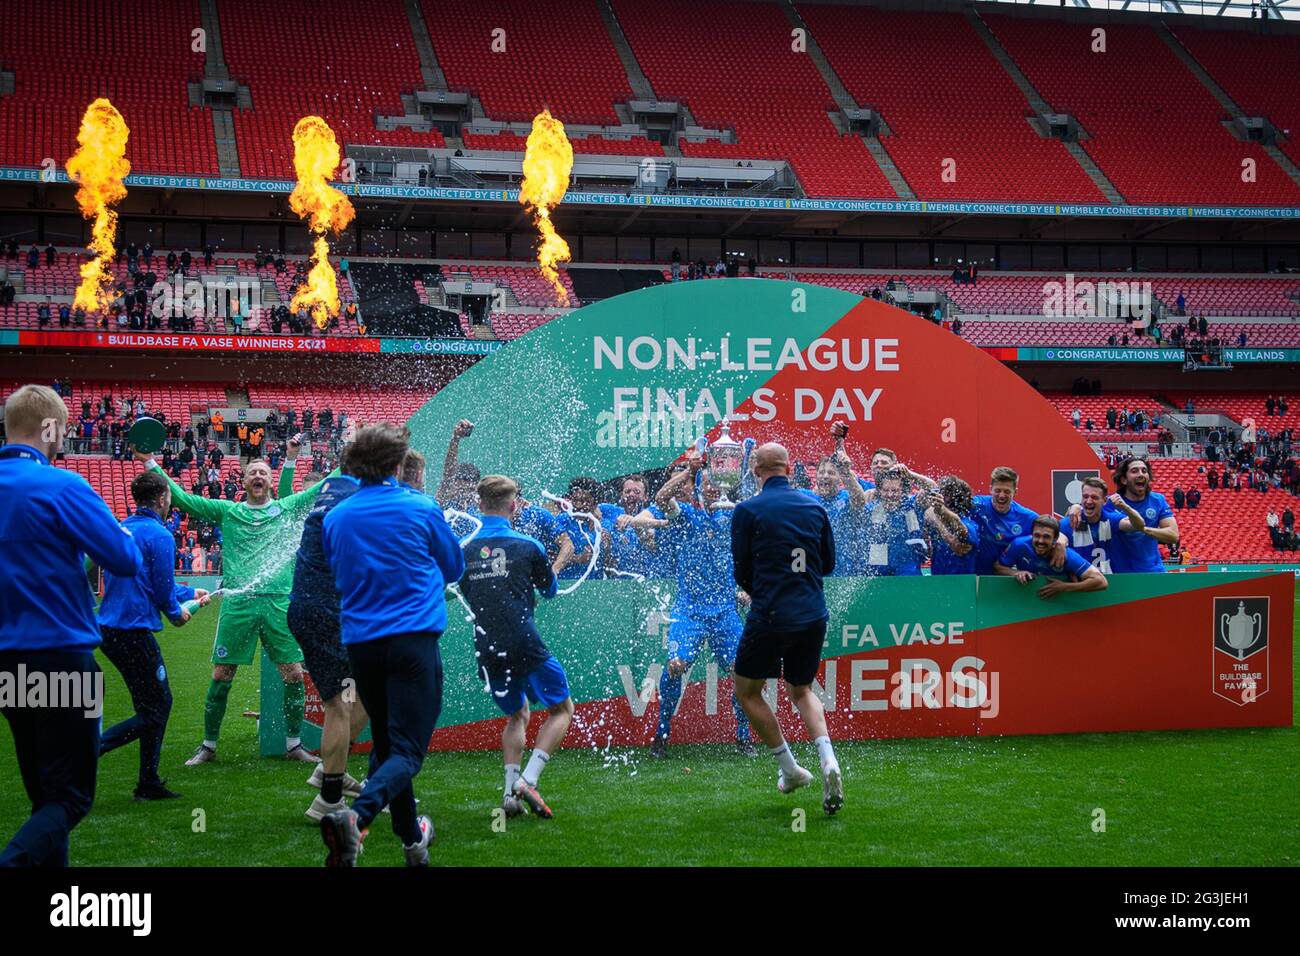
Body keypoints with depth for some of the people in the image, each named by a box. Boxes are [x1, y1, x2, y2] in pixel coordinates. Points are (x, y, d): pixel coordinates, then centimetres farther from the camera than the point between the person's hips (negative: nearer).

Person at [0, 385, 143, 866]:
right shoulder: (60, 485, -15)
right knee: (69, 798, -2)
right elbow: (127, 559, -13)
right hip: (60, 657, -7)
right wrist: (122, 532, 7)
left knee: (44, 794, 17)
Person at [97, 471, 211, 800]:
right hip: (135, 633, -9)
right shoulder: (159, 535, -13)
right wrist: (177, 613, 9)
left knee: (158, 703, 17)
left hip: (109, 630, 9)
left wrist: (189, 593, 33)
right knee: (155, 710, -1)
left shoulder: (121, 529, 13)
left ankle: (149, 784, 20)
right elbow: (163, 590, -13)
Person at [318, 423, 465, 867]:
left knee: (385, 743, 18)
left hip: (360, 643, 4)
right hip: (413, 639, -4)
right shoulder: (422, 509, -2)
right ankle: (354, 816, -33)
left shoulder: (335, 517, 6)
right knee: (407, 750, -8)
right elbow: (454, 568, 13)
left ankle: (411, 838, 28)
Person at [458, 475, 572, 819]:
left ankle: (511, 791, 10)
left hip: (487, 654, 5)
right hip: (524, 646, -5)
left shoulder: (466, 551, 5)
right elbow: (549, 590, 11)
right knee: (562, 709, 13)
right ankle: (528, 780, -5)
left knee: (516, 715, 25)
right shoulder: (527, 546, -5)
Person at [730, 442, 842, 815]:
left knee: (747, 690, 16)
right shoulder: (814, 507, 6)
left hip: (771, 616, -5)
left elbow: (742, 573, -2)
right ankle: (828, 760, -2)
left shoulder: (747, 510, -7)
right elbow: (828, 563, 13)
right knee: (801, 689, 22)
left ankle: (790, 769, 13)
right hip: (814, 615, 5)